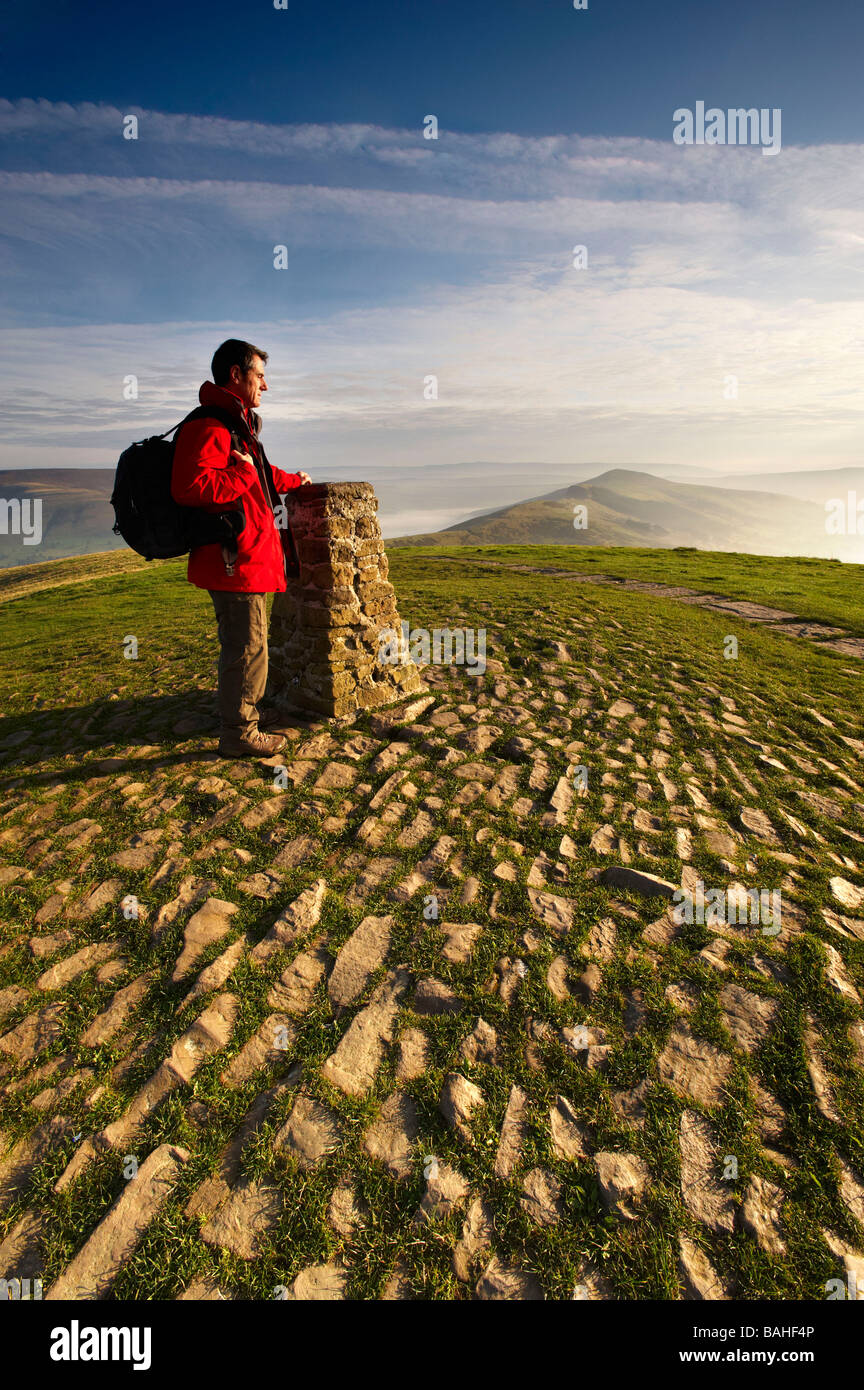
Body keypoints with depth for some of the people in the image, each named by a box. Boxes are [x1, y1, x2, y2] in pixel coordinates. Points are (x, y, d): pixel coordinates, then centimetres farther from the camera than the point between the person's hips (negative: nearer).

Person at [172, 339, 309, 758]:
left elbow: (262, 475, 38)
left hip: (251, 556, 11)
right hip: (235, 559, -11)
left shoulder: (239, 425, 21)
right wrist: (244, 474, -20)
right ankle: (238, 734, 9)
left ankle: (247, 710, 36)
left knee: (246, 643, 20)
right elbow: (190, 488, -29)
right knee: (246, 646, -4)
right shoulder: (208, 427, -15)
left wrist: (294, 480, 51)